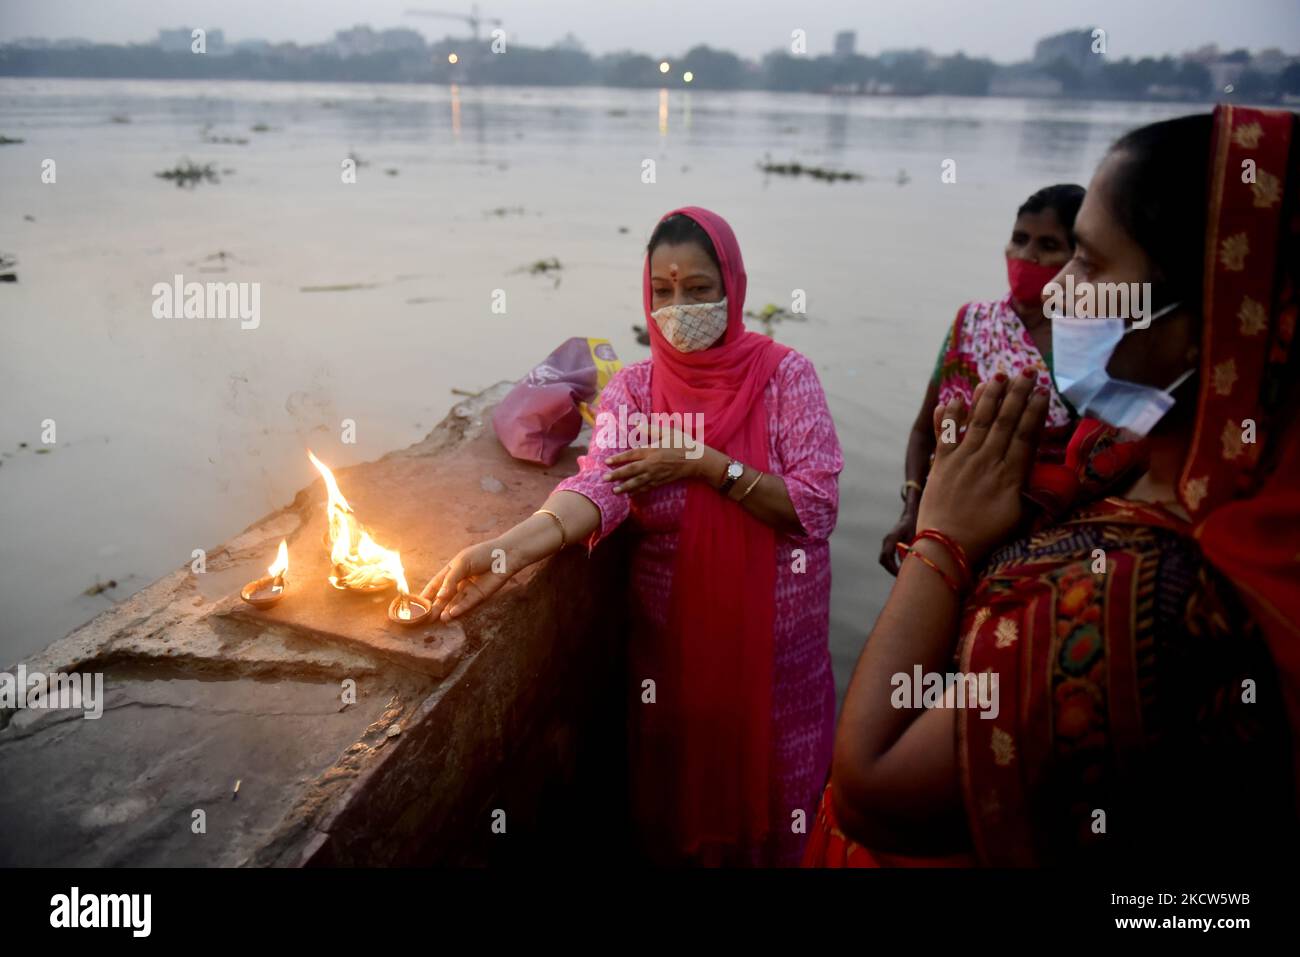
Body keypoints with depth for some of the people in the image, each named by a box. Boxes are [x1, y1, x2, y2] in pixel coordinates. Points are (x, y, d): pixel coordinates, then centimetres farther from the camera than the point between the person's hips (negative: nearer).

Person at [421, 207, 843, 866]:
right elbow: (599, 485, -20)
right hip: (671, 631, 1)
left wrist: (705, 463, -21)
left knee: (771, 786, 14)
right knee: (675, 784, 15)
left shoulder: (784, 374, -7)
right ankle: (679, 851, 43)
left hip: (776, 630, -1)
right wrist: (509, 549, -38)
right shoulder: (633, 388, -2)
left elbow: (818, 507, -14)